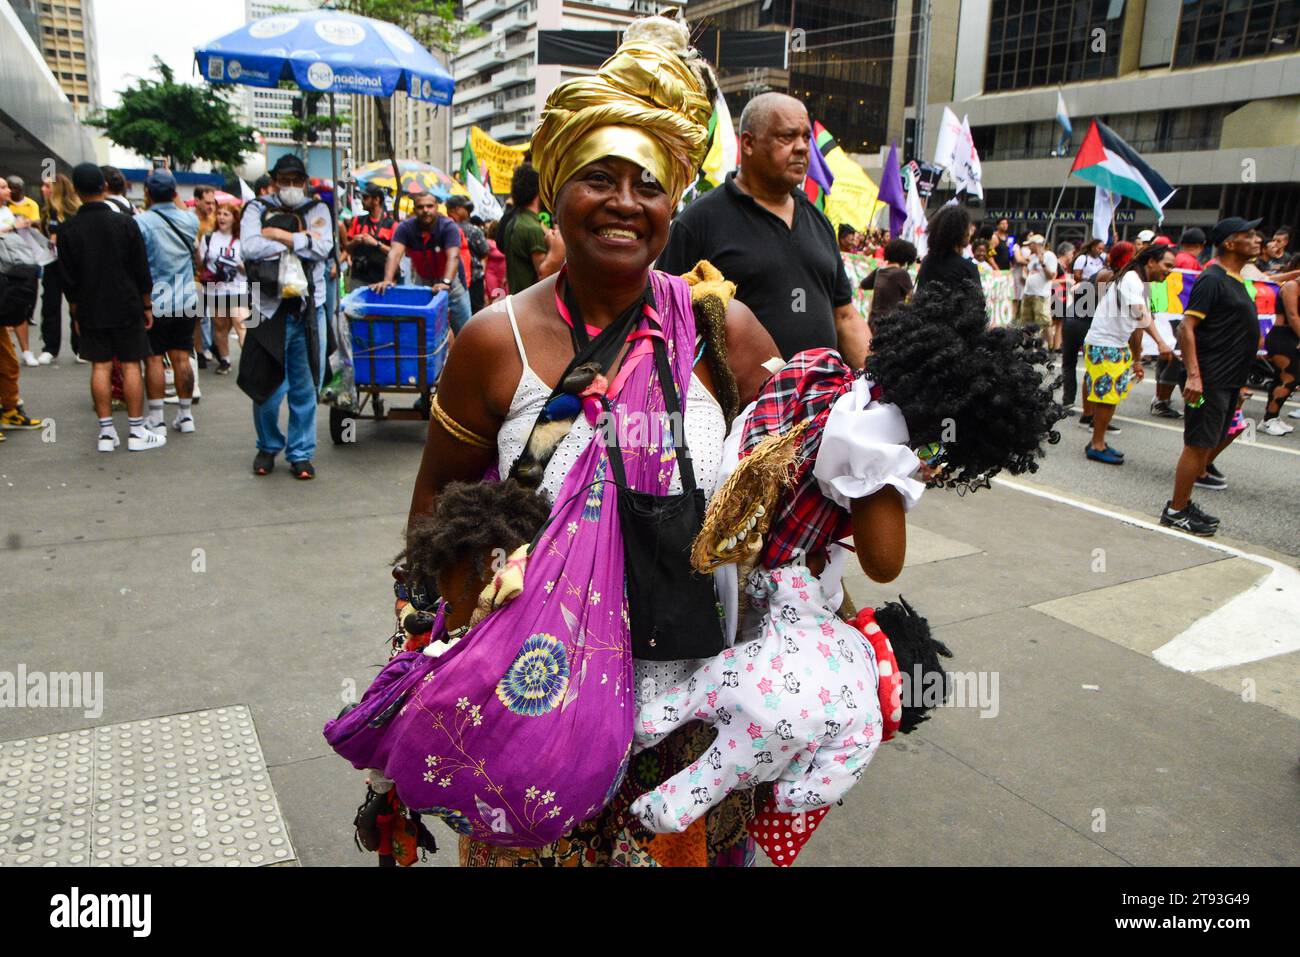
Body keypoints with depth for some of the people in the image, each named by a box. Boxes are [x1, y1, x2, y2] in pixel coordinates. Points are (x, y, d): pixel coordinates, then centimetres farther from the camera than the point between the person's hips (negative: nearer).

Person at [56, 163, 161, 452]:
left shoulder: (67, 230, -2)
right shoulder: (124, 223, -7)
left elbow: (68, 279, 2)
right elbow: (141, 271, -5)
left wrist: (76, 314, 11)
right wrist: (147, 305, 6)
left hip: (89, 310, 2)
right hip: (126, 308, -2)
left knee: (100, 367, 6)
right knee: (130, 365, 2)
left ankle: (106, 432, 8)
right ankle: (137, 432, 4)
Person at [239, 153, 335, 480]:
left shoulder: (317, 209, 11)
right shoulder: (257, 209, 7)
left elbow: (324, 247, -8)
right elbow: (251, 247, -12)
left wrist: (281, 236, -9)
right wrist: (301, 240, -8)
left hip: (308, 309, 1)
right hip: (270, 309, -1)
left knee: (305, 388, 5)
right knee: (267, 386, 3)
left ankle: (300, 453, 17)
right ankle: (268, 446, 24)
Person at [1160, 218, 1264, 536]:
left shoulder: (1235, 280, 17)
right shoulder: (1212, 279, -13)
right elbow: (1186, 328, -20)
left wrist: (1239, 380, 23)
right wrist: (1193, 375, -27)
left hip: (1229, 381, 10)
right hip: (1210, 379, -10)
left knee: (1212, 442, 14)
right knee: (1199, 445, -6)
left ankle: (1183, 503, 22)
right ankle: (1176, 512, 2)